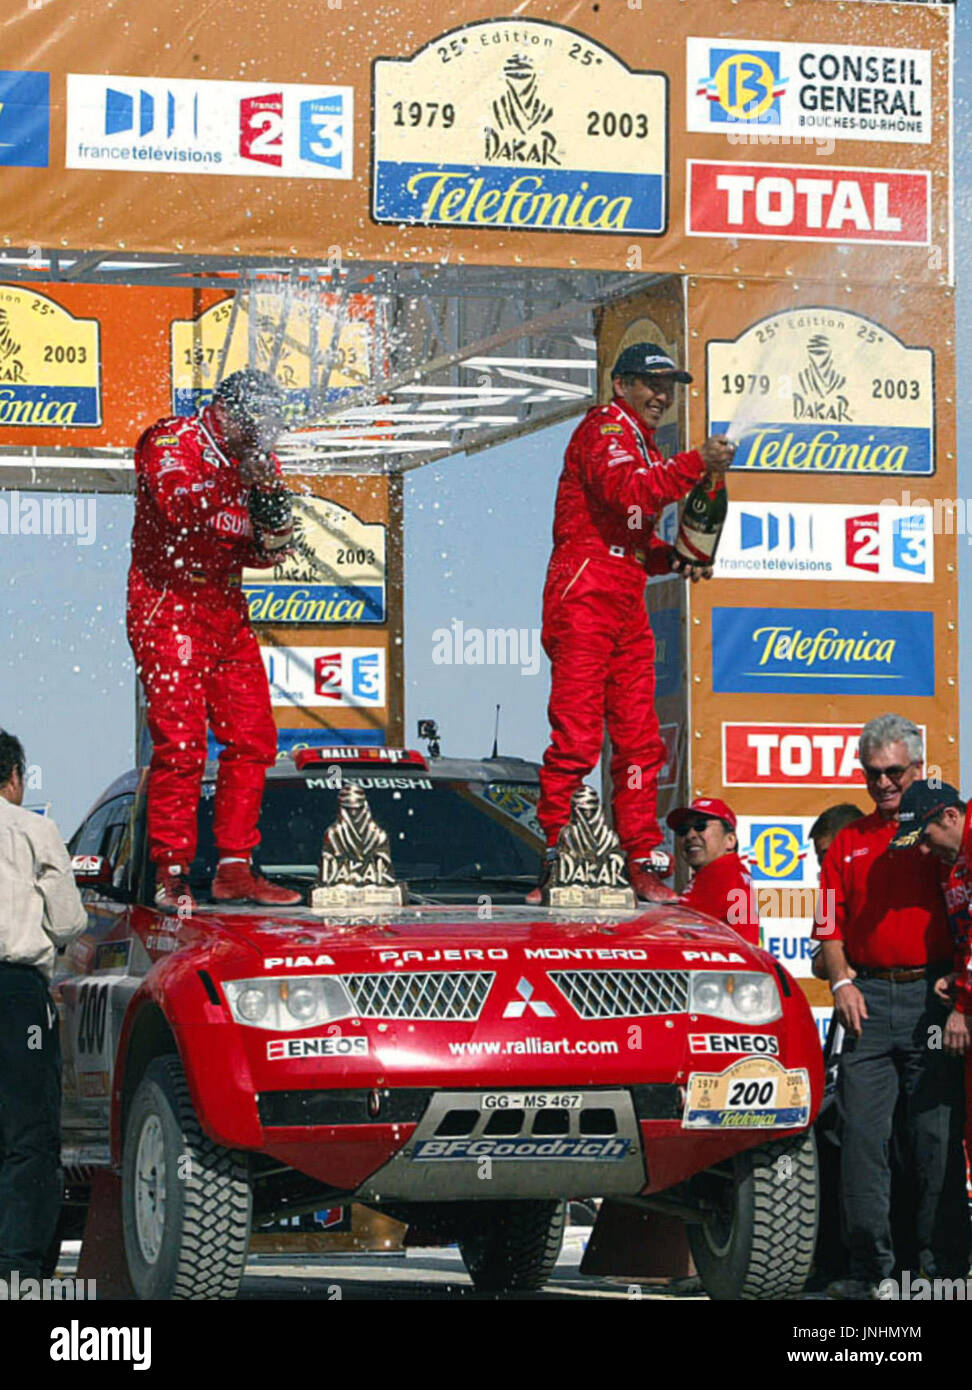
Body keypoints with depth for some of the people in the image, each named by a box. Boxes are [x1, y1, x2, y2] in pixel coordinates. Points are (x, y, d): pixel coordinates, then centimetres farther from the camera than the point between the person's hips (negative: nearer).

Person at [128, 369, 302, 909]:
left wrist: (274, 537, -12)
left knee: (253, 738, 4)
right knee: (181, 742, -13)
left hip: (227, 610, 7)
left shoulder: (255, 460, 12)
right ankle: (172, 874, -7)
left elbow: (263, 553, 12)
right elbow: (182, 506, -28)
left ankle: (235, 869, 11)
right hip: (169, 607, -7)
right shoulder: (172, 443, -9)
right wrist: (247, 523, -17)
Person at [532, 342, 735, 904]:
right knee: (577, 736, -12)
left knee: (639, 741, 7)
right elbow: (625, 490, -23)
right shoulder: (606, 427, -3)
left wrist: (672, 557, 11)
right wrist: (696, 463, -28)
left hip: (627, 605, 9)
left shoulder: (644, 446, 27)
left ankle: (644, 864, 11)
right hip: (585, 599, -9)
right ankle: (553, 862, -11)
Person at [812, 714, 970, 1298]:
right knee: (862, 1133, -2)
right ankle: (869, 1265, 1)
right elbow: (830, 930, 15)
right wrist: (842, 982, -1)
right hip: (868, 998, 3)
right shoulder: (848, 844, 16)